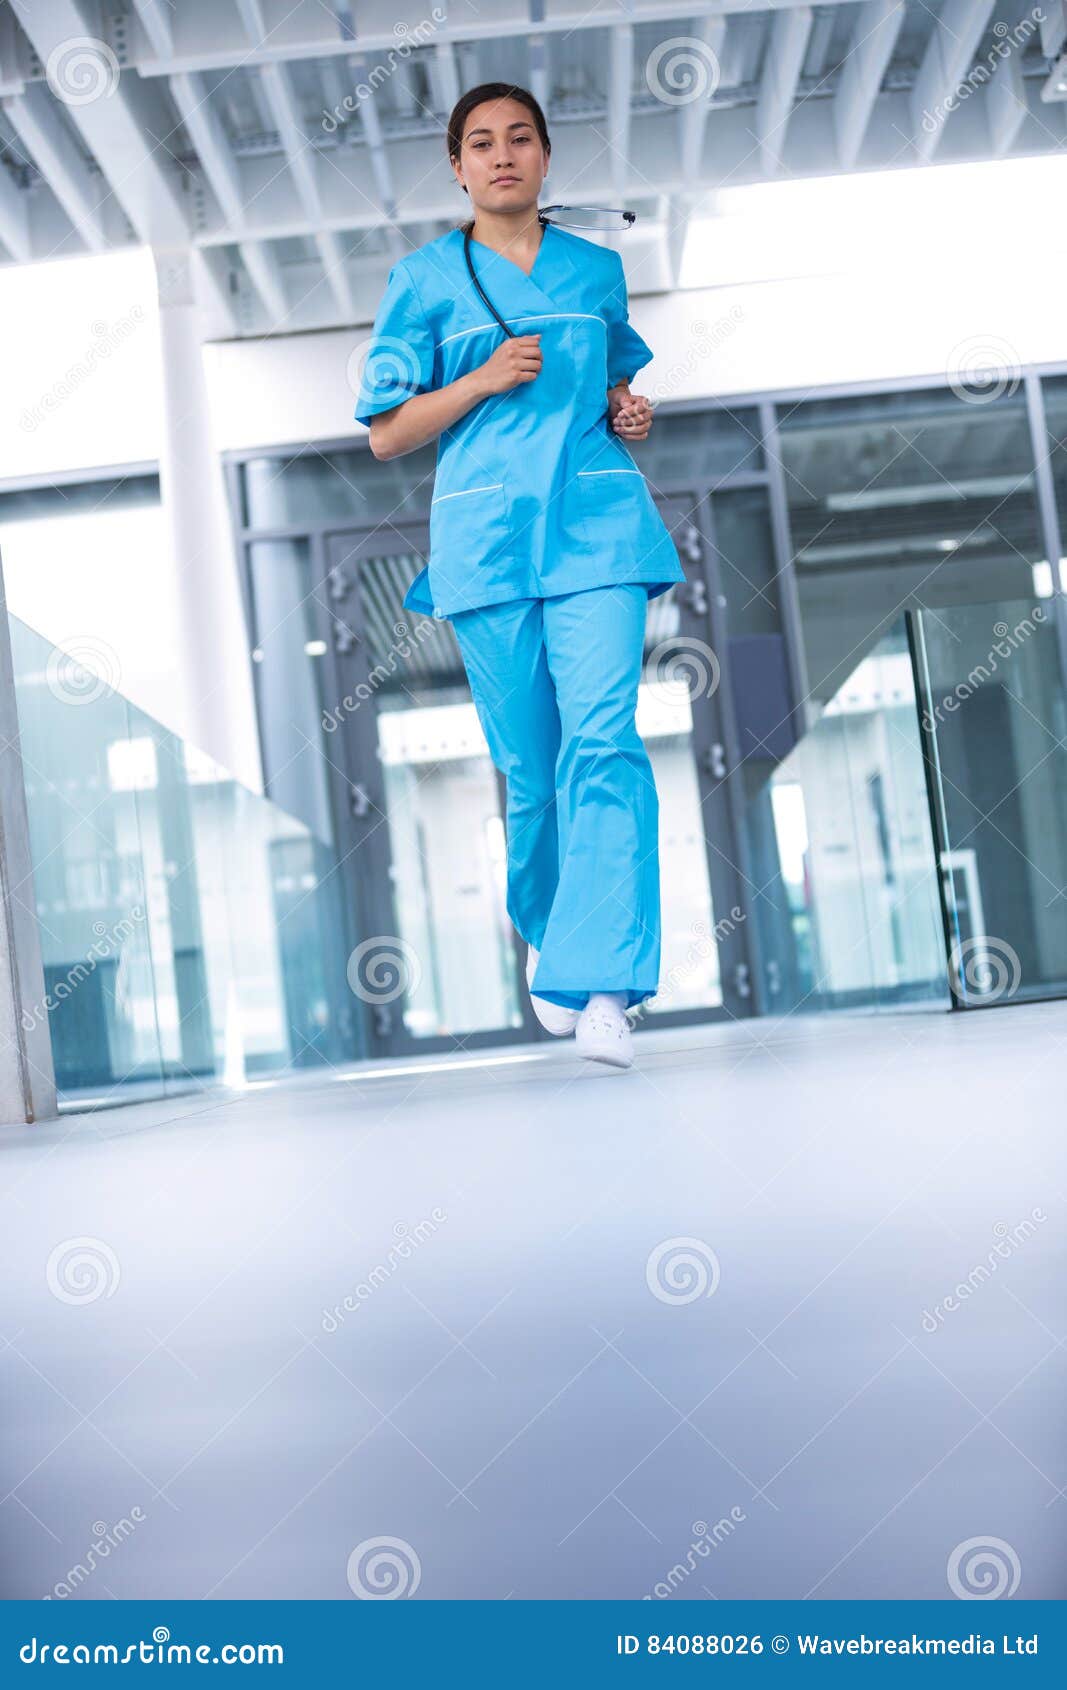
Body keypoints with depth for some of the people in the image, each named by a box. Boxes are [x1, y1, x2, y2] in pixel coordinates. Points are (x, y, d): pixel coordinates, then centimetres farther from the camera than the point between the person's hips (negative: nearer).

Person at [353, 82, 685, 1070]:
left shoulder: (597, 269, 16)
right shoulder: (425, 279, 9)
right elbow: (387, 435, 7)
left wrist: (630, 415, 8)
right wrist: (487, 378, -6)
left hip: (598, 524, 1)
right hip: (487, 535, -1)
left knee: (603, 738, -17)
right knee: (529, 765, 2)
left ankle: (603, 987, -20)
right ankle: (544, 937, 29)